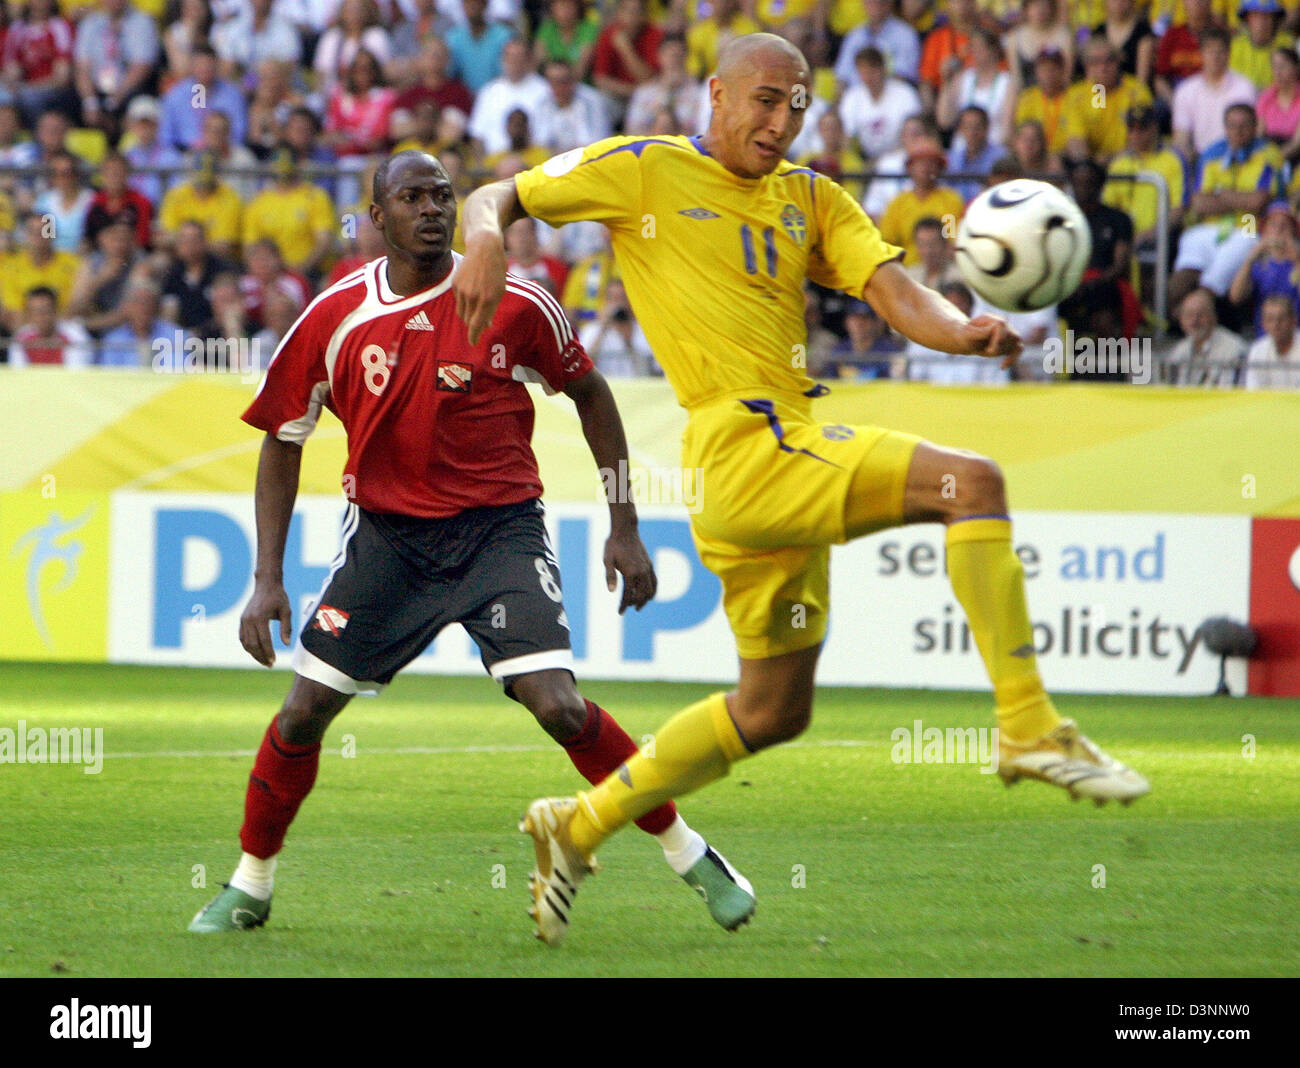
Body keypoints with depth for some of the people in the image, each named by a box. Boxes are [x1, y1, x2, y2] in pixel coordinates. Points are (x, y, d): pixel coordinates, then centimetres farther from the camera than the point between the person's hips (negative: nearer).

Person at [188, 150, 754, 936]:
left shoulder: (514, 304, -9)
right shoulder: (334, 320, -5)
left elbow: (589, 394, 7)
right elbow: (283, 442, 6)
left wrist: (624, 528, 5)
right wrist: (268, 580, 0)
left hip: (500, 527, -2)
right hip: (387, 532, 2)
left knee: (559, 706, -16)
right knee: (306, 708, -3)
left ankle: (690, 856, 1)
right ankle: (251, 885, 18)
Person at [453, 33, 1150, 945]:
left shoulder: (811, 201, 18)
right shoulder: (648, 171, 3)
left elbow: (893, 290, 4)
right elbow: (496, 200, 7)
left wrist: (963, 330, -18)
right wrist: (487, 244, -18)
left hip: (788, 456, 8)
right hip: (743, 446, -8)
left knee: (774, 711, 16)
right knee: (971, 483, -22)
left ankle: (580, 826, 26)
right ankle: (1031, 728, -23)